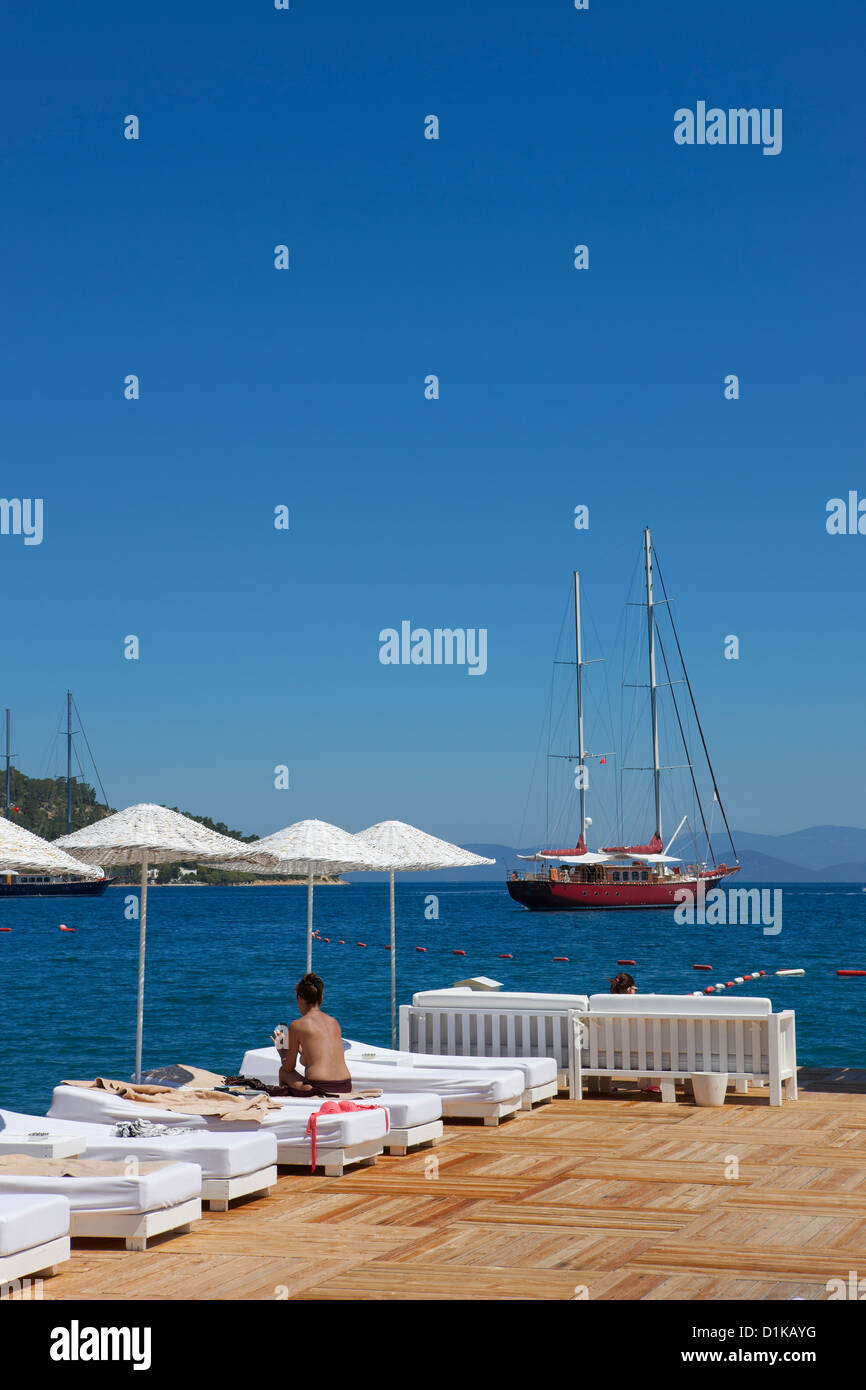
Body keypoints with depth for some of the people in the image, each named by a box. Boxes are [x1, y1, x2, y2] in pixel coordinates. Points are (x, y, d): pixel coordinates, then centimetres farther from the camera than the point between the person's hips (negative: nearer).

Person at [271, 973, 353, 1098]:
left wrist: (282, 1054, 30)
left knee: (283, 1071, 21)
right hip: (346, 1089, 5)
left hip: (319, 1091, -5)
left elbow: (289, 1068, 9)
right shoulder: (334, 1022, 15)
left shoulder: (297, 1025, 1)